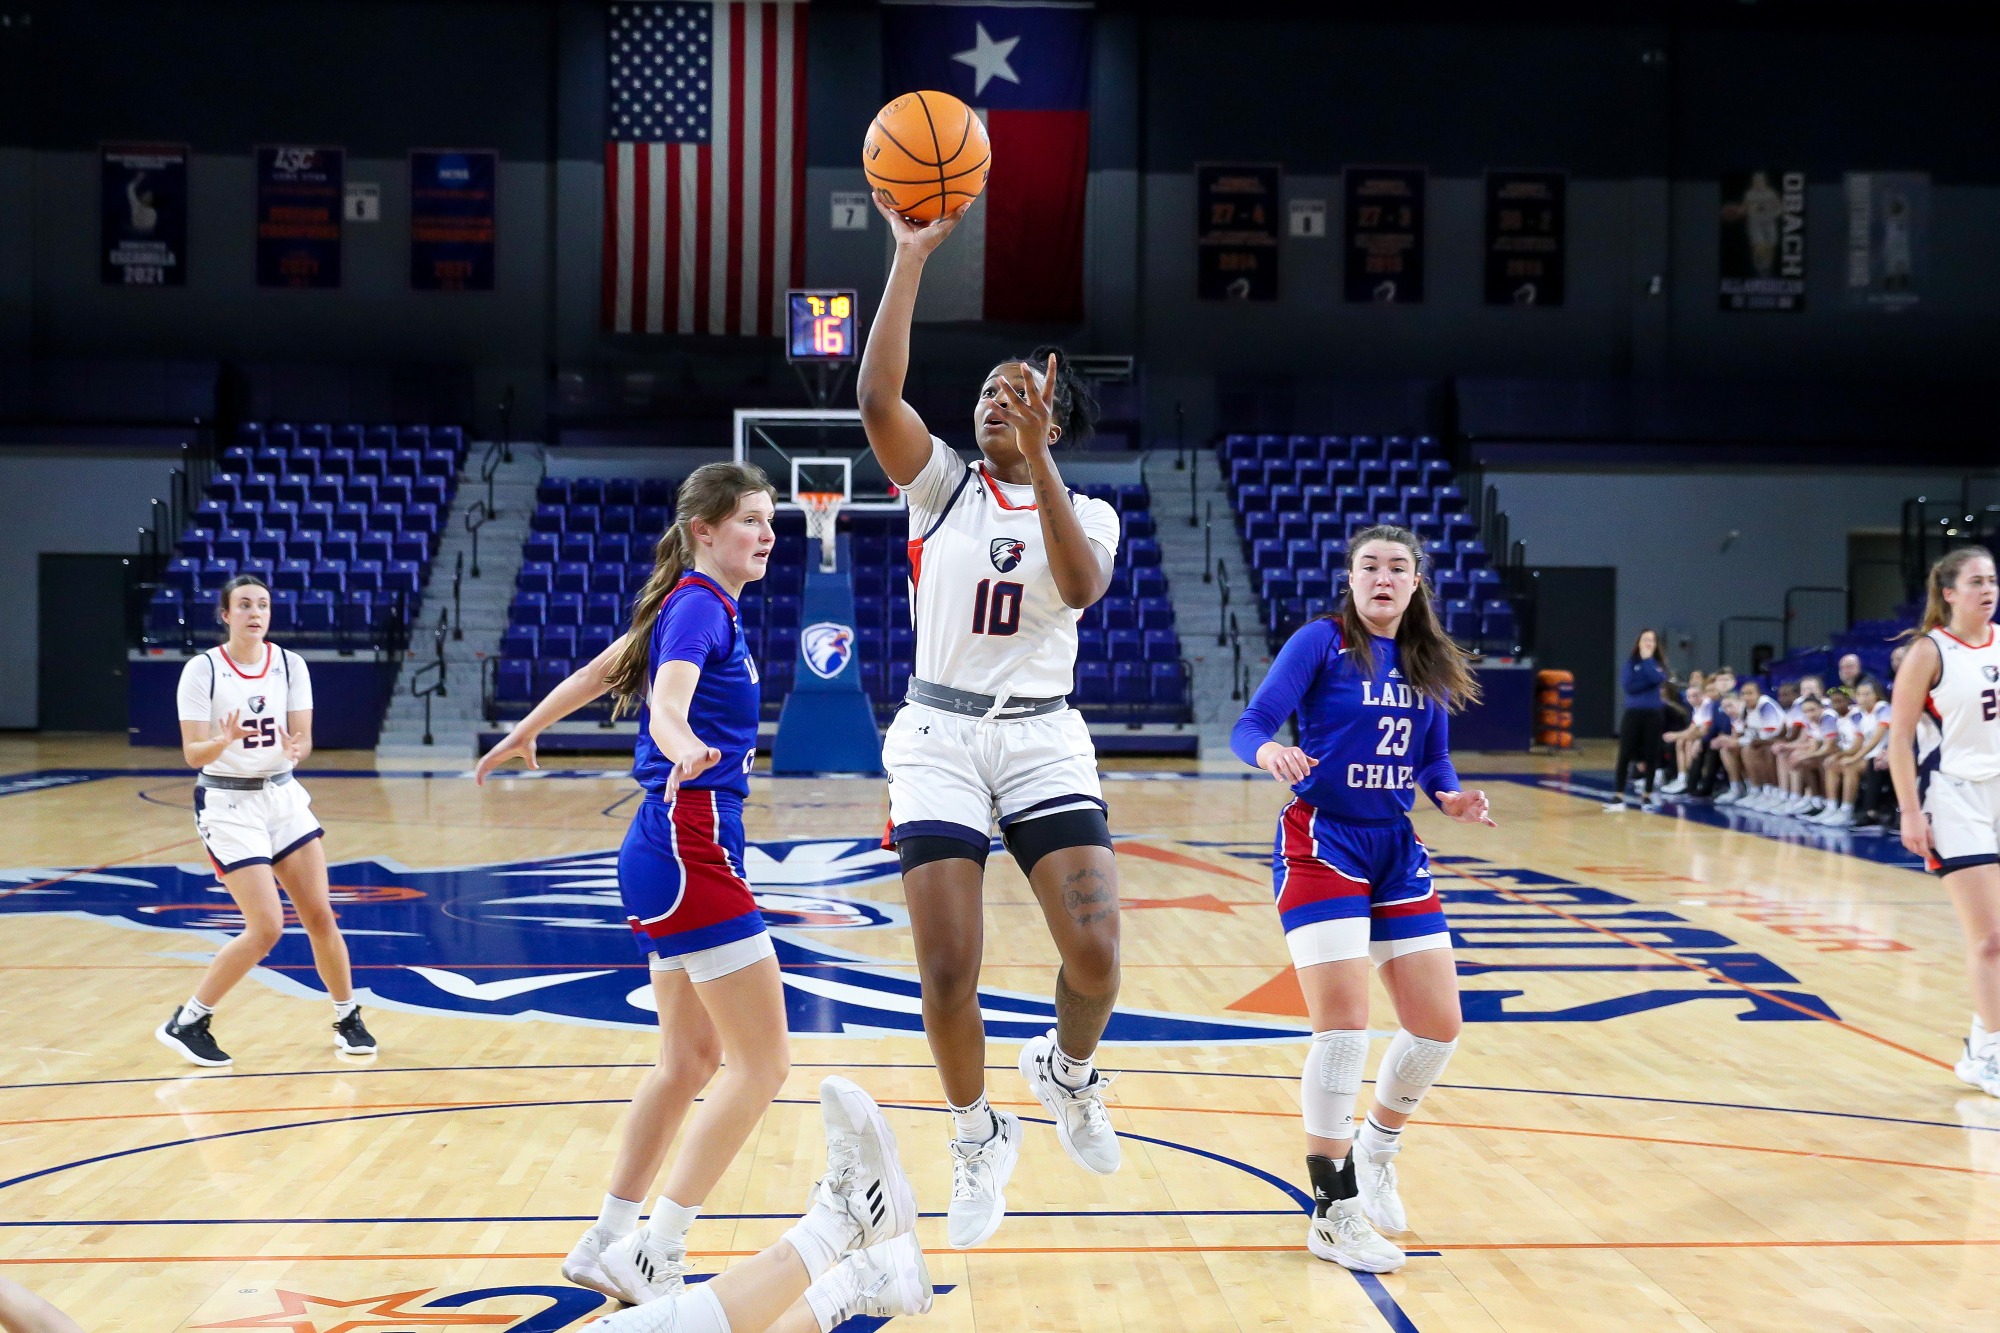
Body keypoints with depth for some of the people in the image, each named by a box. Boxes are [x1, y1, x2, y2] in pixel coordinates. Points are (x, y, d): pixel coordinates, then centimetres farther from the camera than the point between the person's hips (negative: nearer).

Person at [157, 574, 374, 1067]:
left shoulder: (290, 665, 0)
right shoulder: (202, 670, -12)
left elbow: (303, 740, -2)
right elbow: (193, 754, -15)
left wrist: (295, 750, -25)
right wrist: (225, 740, -35)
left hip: (283, 797, 5)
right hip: (227, 804, -5)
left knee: (320, 916, 2)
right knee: (267, 929, -12)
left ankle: (348, 1020, 20)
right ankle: (185, 1023, 3)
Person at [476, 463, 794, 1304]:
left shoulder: (694, 603, 15)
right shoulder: (699, 606, -12)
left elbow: (597, 673, 28)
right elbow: (668, 702, -32)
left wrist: (525, 732, 43)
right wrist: (685, 750, -54)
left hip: (671, 853, 10)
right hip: (691, 848, -10)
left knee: (692, 1058, 15)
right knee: (763, 1061, -8)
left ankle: (607, 1249, 20)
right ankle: (651, 1255, -6)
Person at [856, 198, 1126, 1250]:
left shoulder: (1087, 512, 6)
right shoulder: (941, 484, 6)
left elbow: (1081, 586, -18)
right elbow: (876, 396, -13)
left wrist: (1036, 455, -24)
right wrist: (910, 256, -16)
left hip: (1043, 739, 0)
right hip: (938, 737, 0)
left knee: (1094, 953, -16)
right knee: (946, 972, -9)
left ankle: (1066, 1070, 18)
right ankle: (978, 1141, 17)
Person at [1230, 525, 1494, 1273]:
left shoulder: (1429, 661, 9)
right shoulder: (1321, 642, -8)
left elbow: (1432, 761, 15)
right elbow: (1250, 725, -15)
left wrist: (1451, 797, -7)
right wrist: (1270, 752, -37)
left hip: (1396, 849, 6)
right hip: (1323, 844, -6)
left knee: (1438, 1026, 5)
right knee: (1344, 1028, -12)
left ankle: (1377, 1152, 33)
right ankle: (1334, 1212, 1)